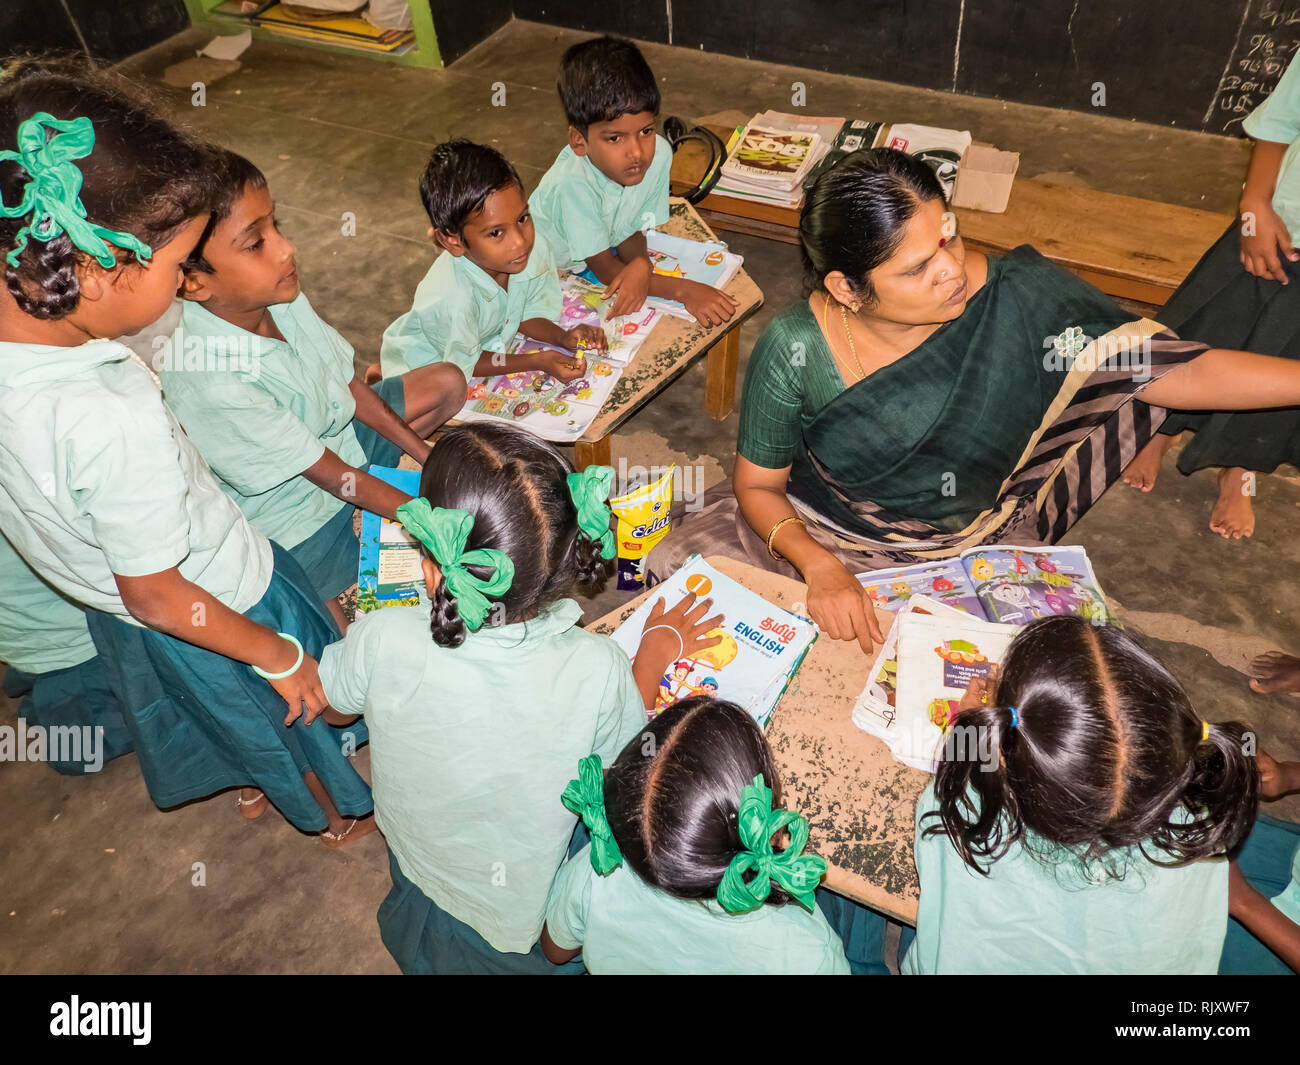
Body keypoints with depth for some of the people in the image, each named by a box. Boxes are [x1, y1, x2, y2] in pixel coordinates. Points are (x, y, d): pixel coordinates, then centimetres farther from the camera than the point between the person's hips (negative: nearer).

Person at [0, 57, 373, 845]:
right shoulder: (115, 423, -43)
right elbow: (159, 597, -28)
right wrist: (280, 656, -15)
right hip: (222, 602, -7)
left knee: (210, 711, 35)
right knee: (292, 708, 25)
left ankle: (253, 784, 66)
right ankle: (339, 813, 54)